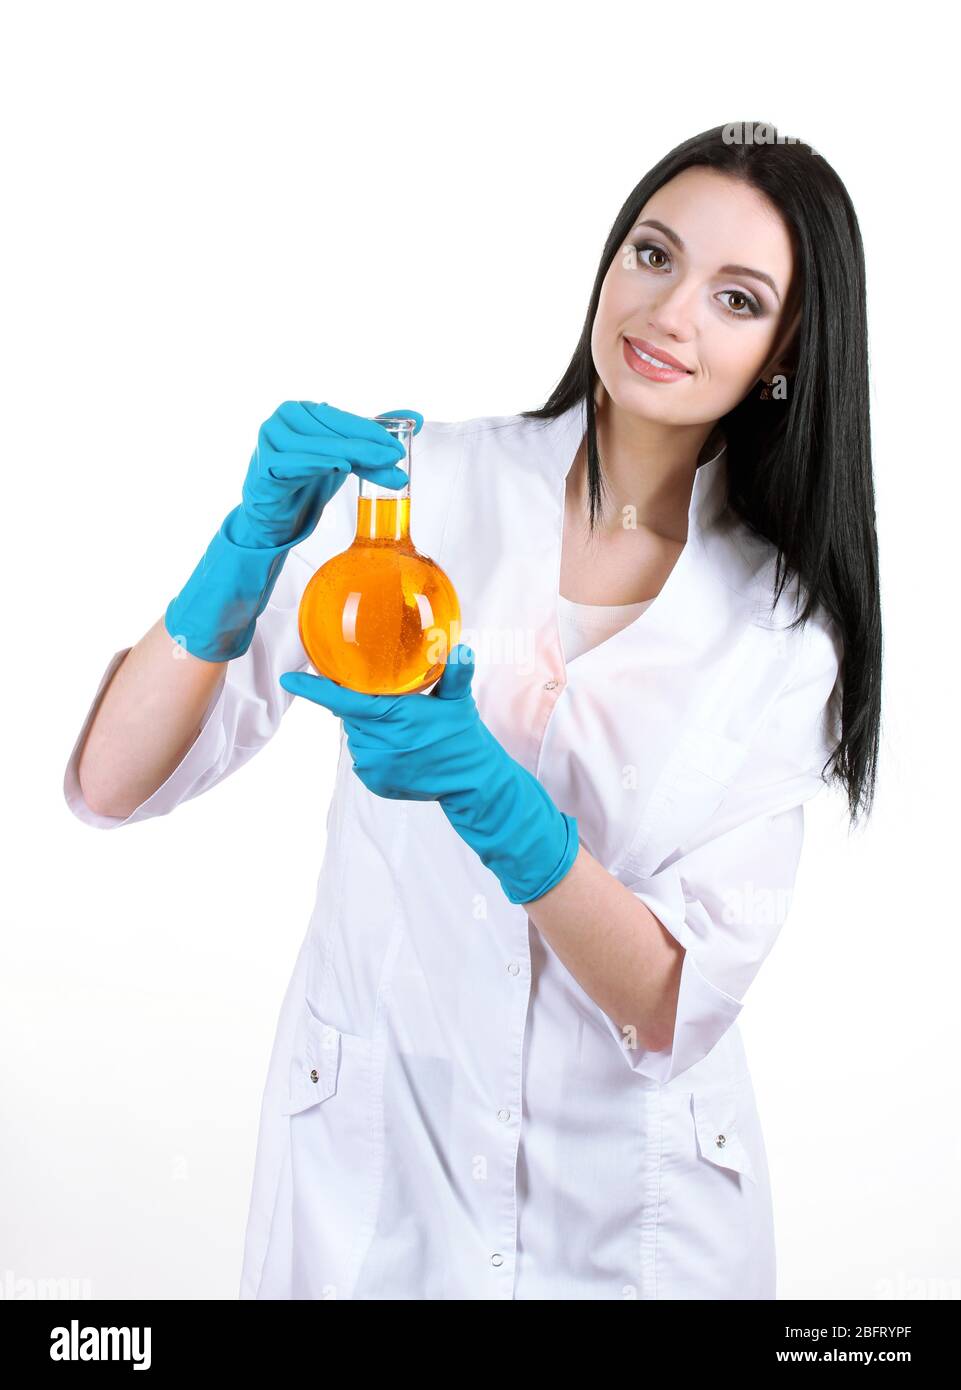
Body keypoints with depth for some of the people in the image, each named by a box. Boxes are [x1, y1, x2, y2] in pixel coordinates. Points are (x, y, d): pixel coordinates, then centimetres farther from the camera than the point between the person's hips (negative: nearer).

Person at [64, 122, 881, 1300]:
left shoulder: (785, 623, -8)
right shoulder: (423, 484, -12)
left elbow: (680, 1007, -15)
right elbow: (111, 784, -14)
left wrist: (488, 792, -30)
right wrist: (252, 543, -29)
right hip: (366, 1162, 0)